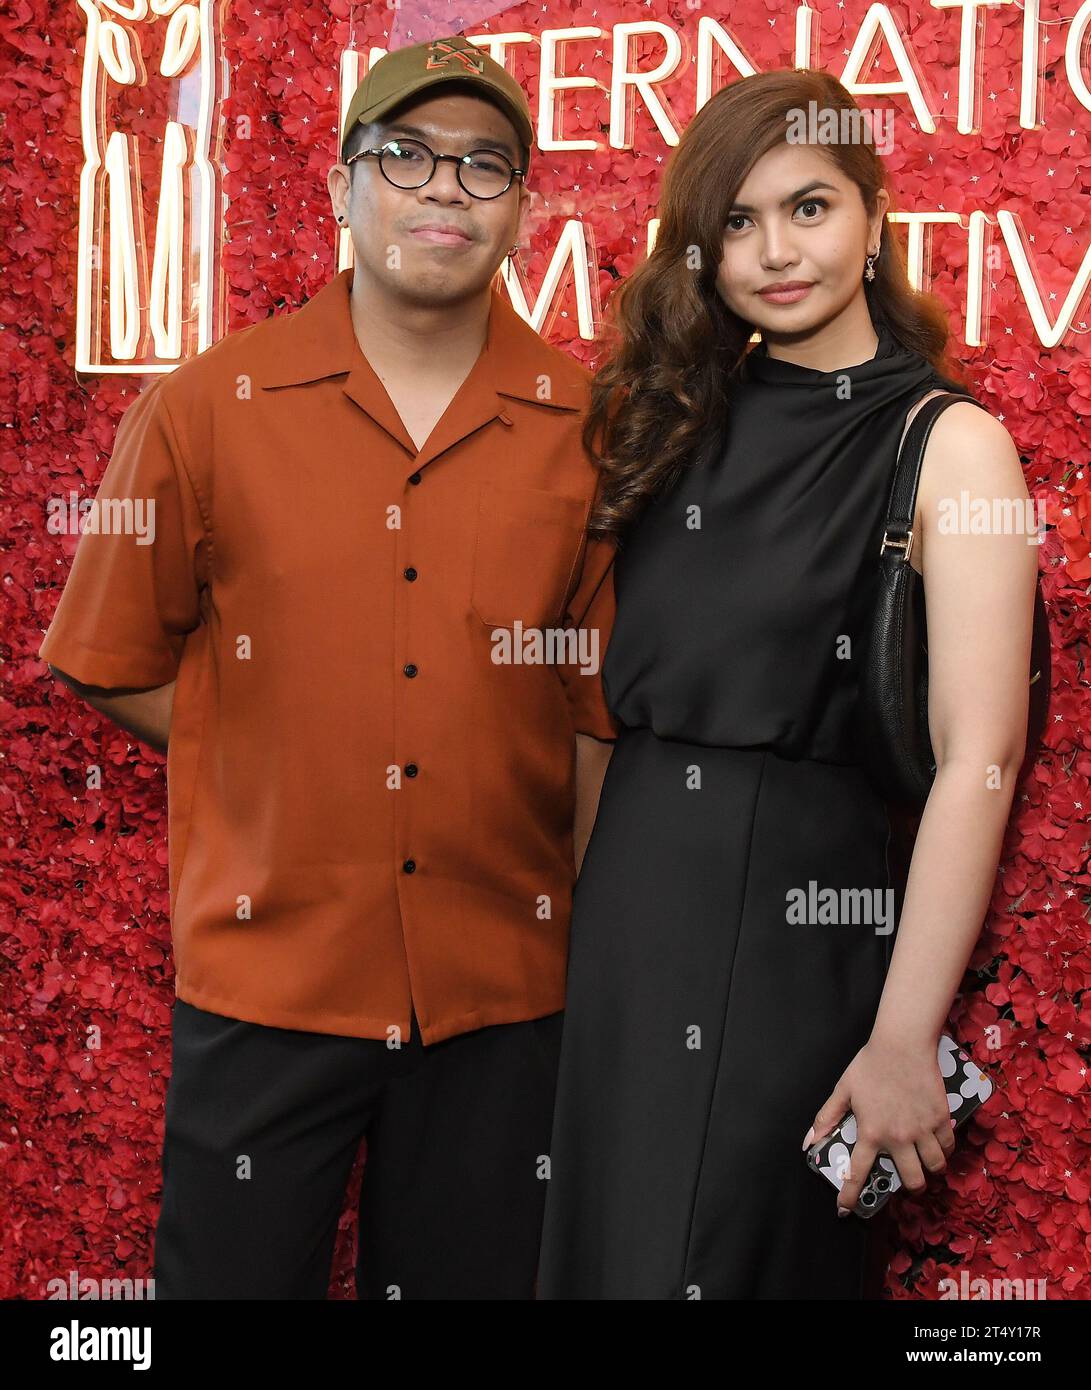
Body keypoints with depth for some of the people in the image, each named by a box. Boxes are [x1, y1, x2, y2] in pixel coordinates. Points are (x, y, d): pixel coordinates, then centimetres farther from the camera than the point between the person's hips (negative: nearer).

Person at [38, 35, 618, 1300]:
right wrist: (292, 767, -1)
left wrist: (593, 941, 3)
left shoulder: (589, 424, -1)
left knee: (470, 1275, 15)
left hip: (501, 983, 1)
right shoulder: (206, 409, -3)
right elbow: (118, 668, 5)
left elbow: (606, 705, 2)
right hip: (264, 972, 0)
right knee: (232, 1270, 11)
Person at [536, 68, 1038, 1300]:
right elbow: (620, 684, 11)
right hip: (630, 887, 6)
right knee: (599, 1239, 17)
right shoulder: (686, 419, 8)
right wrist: (586, 888, 2)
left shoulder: (949, 444, -9)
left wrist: (904, 1038, -20)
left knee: (746, 1251, 8)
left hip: (804, 903, -5)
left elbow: (977, 760, -16)